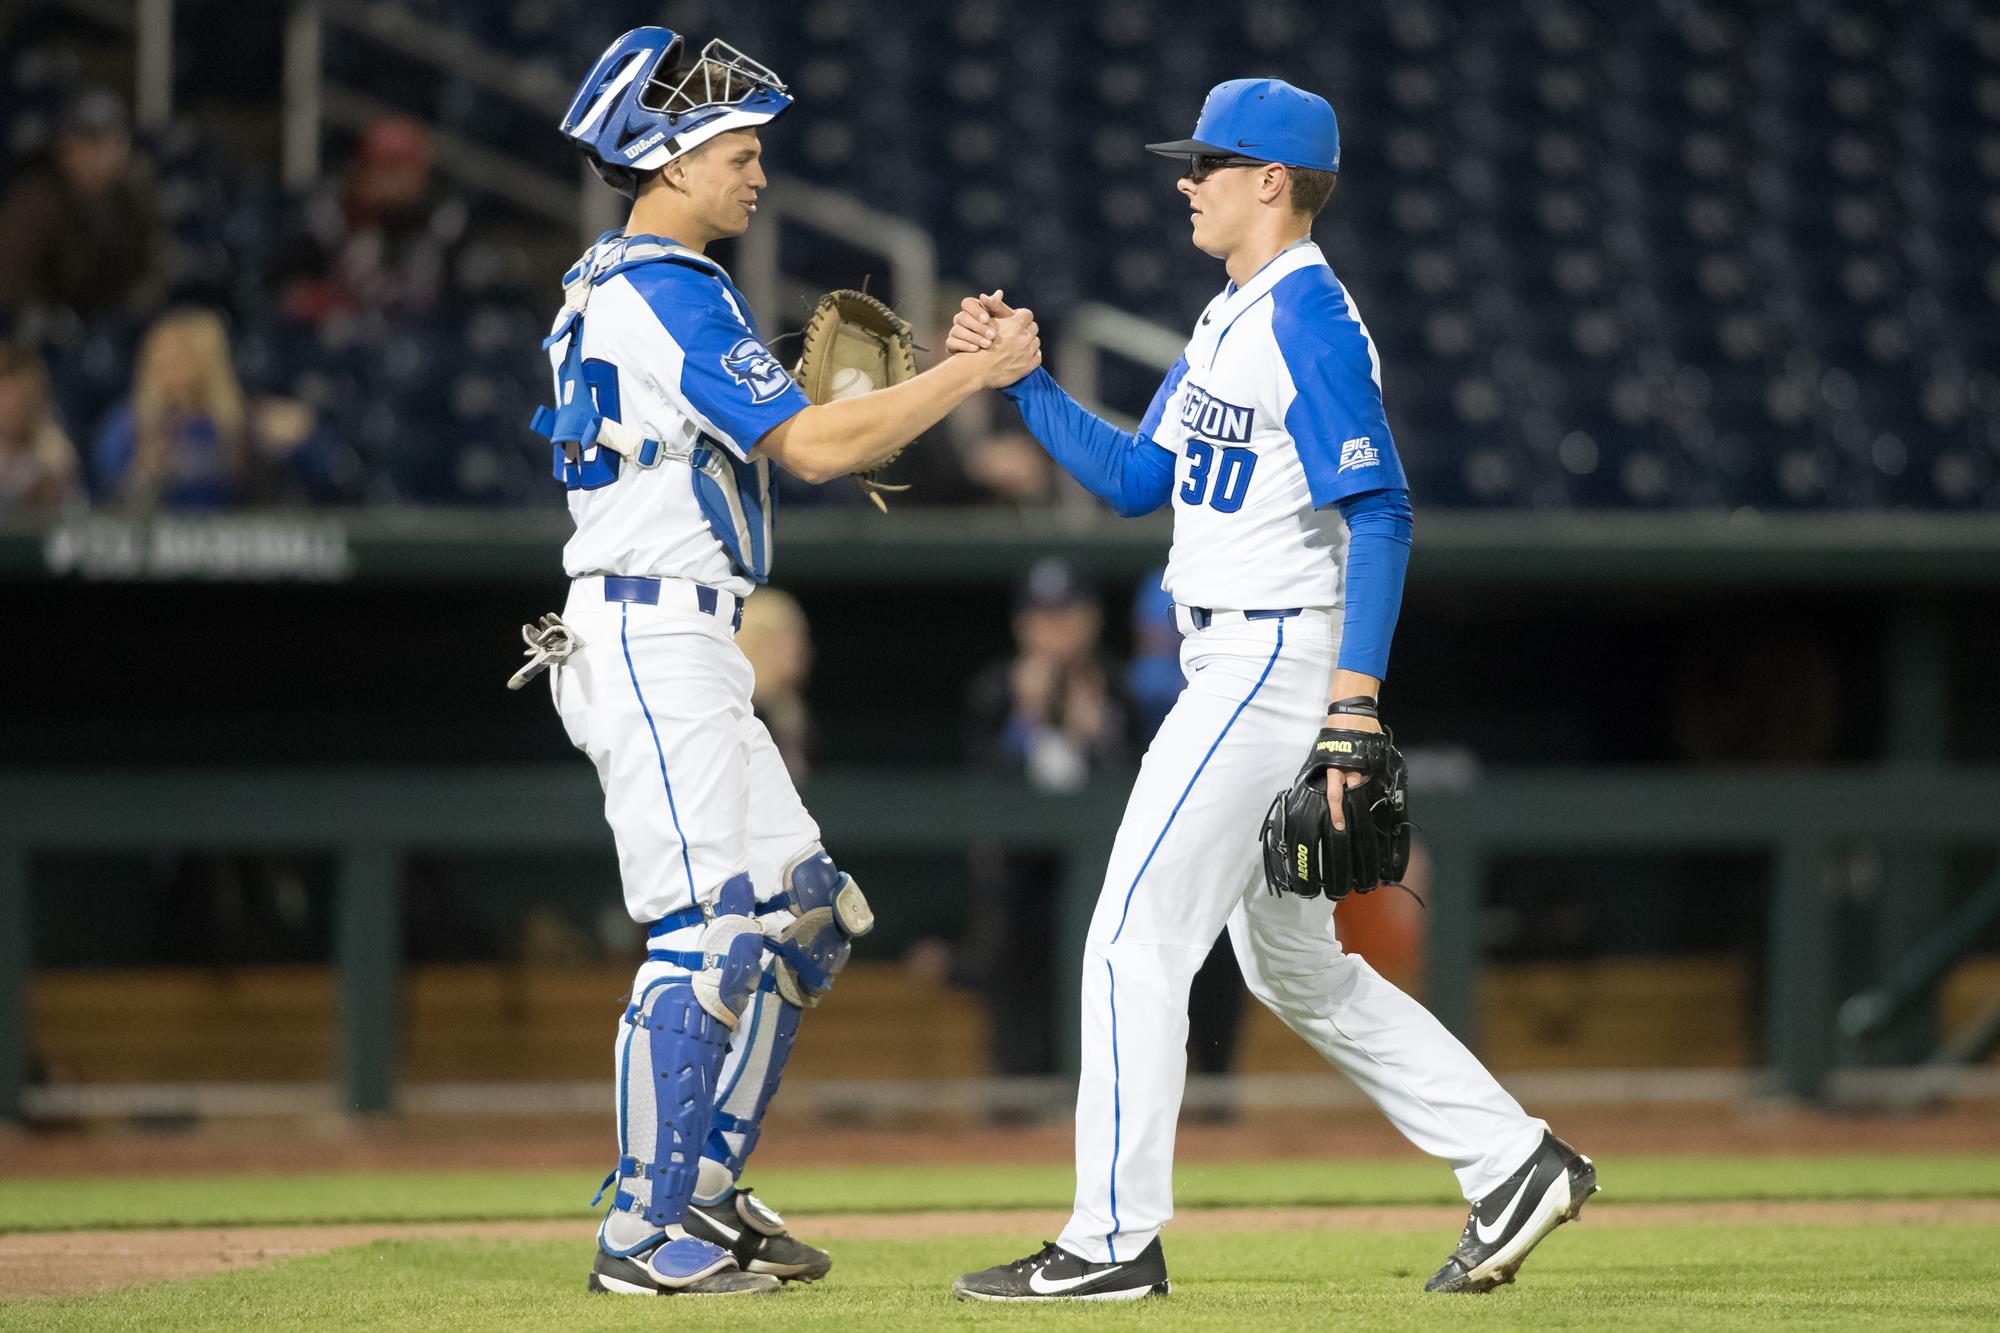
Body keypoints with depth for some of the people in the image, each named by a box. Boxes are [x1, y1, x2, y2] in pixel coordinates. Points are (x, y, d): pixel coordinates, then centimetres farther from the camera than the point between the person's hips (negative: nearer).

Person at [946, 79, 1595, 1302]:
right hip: (1233, 663, 10)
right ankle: (1514, 1166, 16)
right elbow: (1133, 478, 19)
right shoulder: (1229, 322, 16)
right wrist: (1020, 377, 10)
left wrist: (1356, 695, -27)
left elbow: (1379, 512, -20)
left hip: (1281, 655, -10)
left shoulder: (1312, 320, -15)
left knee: (1136, 937, -9)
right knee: (1296, 971, 14)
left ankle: (1116, 1241, -7)